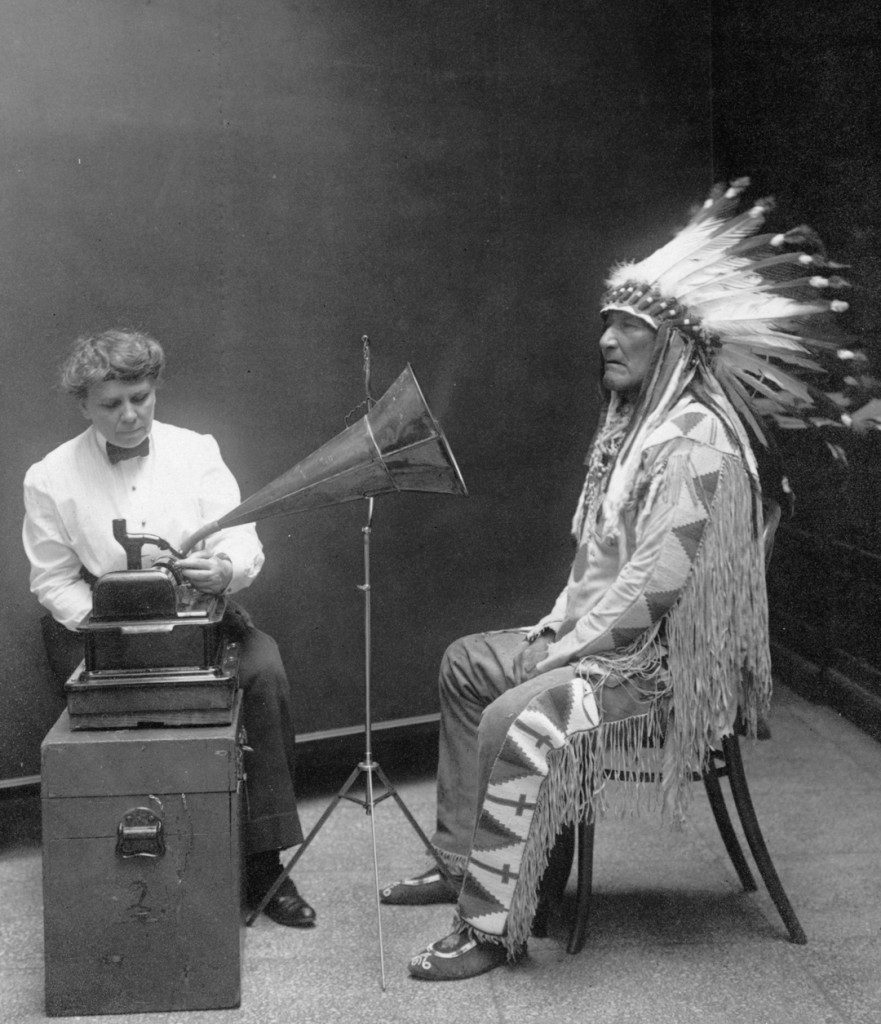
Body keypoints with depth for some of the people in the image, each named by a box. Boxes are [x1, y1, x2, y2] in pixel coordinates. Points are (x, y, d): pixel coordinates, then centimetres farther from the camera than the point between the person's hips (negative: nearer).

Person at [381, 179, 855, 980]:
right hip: (608, 636, 11)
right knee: (466, 664, 16)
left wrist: (571, 646, -19)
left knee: (515, 723, -28)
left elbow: (657, 577, -27)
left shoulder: (695, 440, -21)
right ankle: (460, 861, 22)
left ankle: (492, 926, -17)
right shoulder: (633, 422, 11)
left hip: (666, 661, -11)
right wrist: (557, 623, 6)